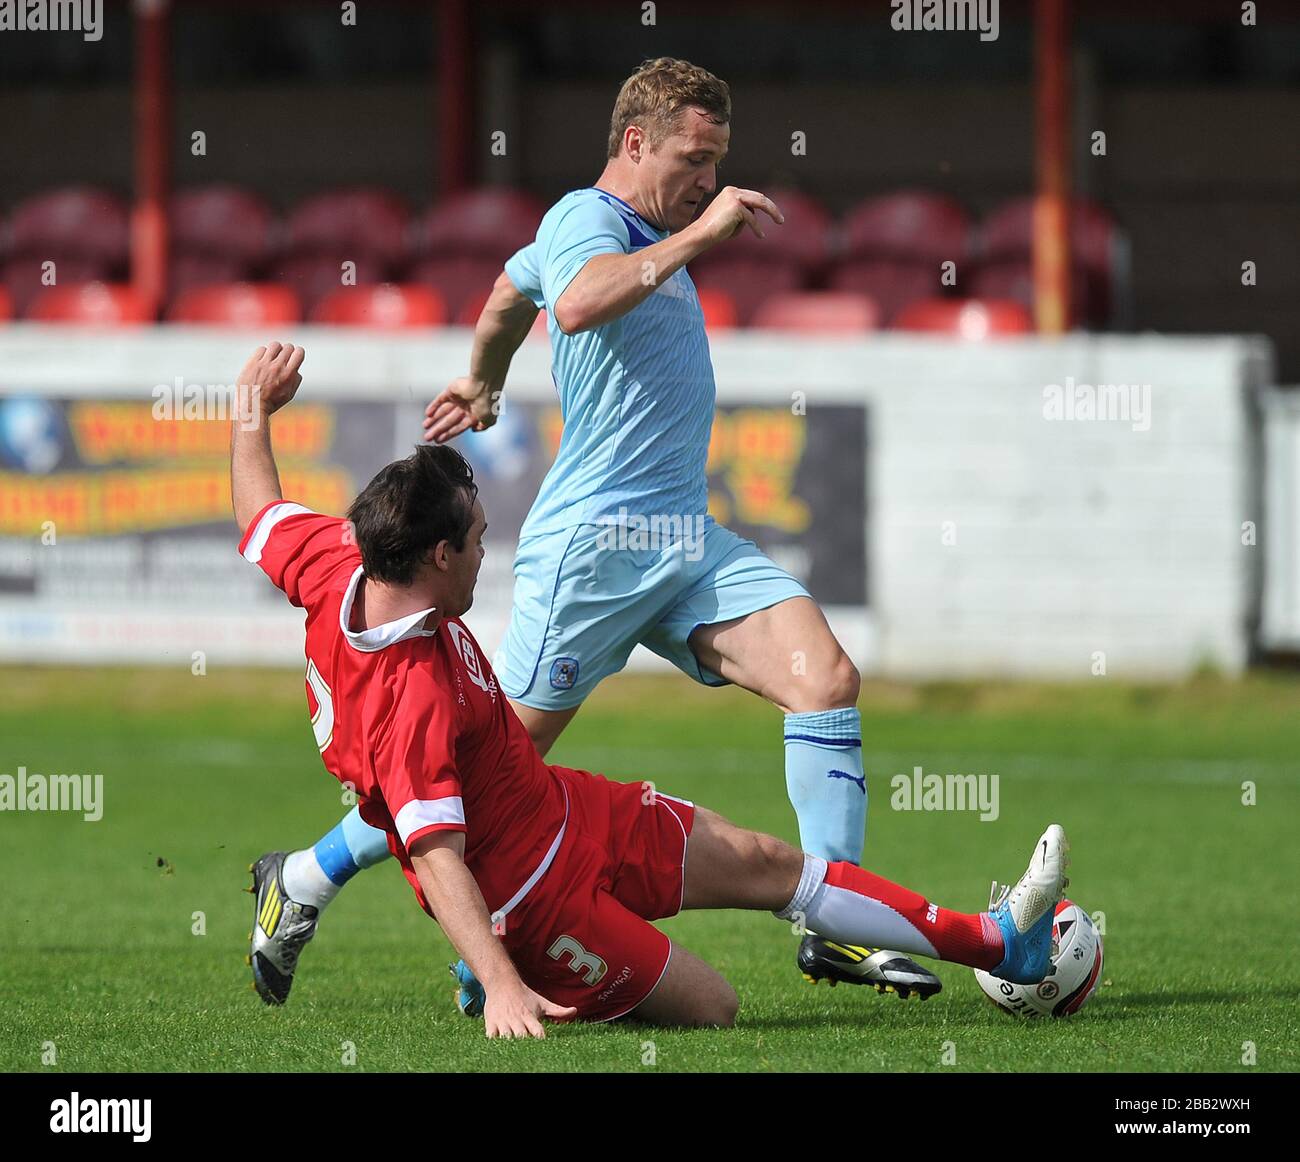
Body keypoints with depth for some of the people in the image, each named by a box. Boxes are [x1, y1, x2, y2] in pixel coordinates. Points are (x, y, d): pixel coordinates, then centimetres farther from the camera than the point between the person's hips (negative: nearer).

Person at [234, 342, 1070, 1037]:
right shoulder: (413, 699, -37)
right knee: (711, 1009, -4)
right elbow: (436, 857, -39)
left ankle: (996, 944, 18)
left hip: (564, 807, 10)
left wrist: (256, 408, 24)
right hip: (530, 891, -10)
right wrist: (501, 988, -46)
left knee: (759, 861, 11)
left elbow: (262, 514, 8)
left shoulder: (340, 580, -11)